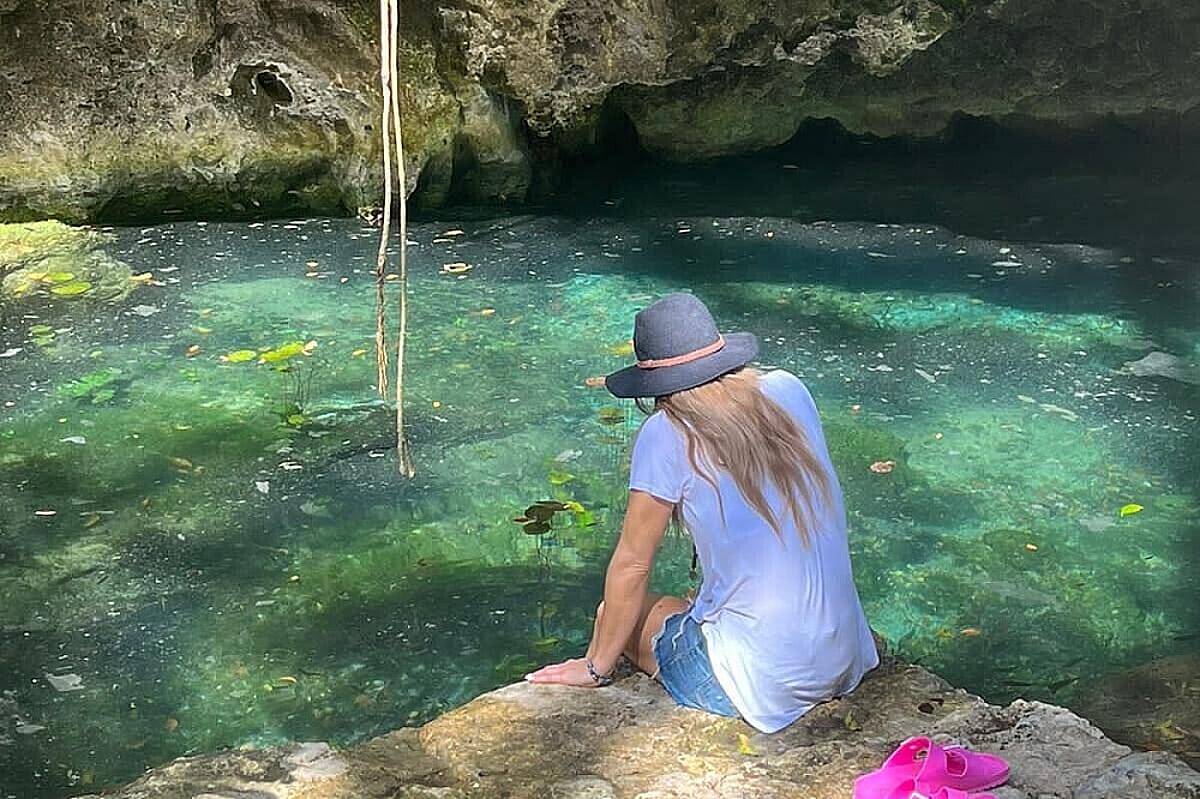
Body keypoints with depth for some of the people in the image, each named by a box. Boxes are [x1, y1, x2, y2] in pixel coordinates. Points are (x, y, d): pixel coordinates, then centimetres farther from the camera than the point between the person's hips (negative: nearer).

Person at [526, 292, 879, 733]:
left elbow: (631, 565, -6)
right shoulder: (789, 391, 1)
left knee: (615, 613, 18)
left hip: (762, 685, -6)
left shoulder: (667, 435, -14)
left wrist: (596, 666, 8)